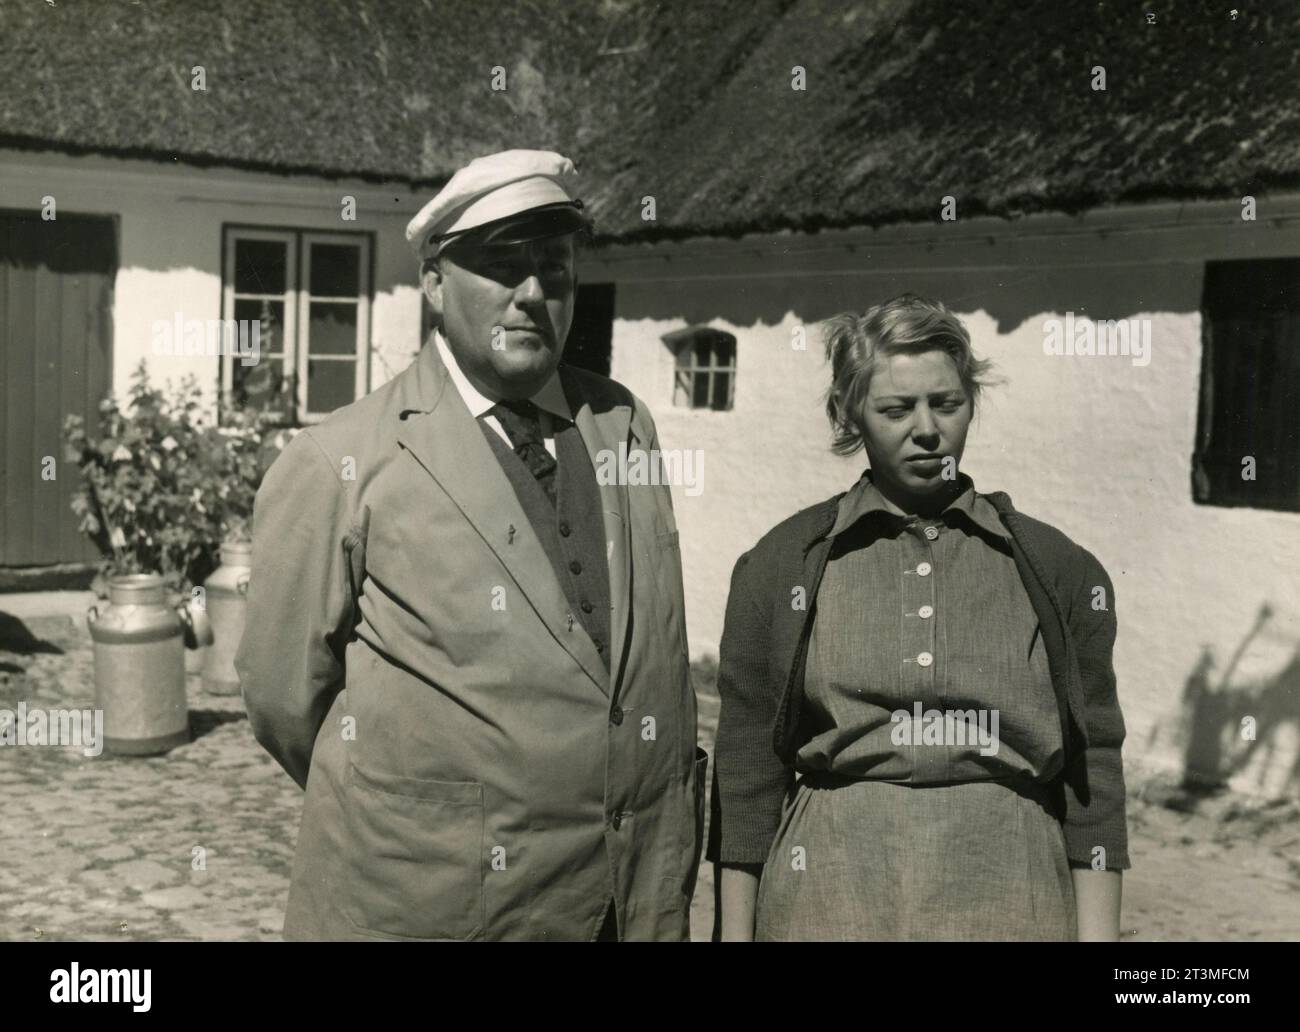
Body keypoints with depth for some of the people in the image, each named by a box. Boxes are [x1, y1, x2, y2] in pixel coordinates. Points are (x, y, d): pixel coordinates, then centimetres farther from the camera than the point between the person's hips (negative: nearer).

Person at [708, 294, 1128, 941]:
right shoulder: (782, 566, 2)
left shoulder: (1057, 570, 4)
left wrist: (1097, 930, -1)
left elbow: (1093, 777, 4)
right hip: (831, 891, 0)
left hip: (1008, 895, 1)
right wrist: (736, 929, 1)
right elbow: (746, 768, 3)